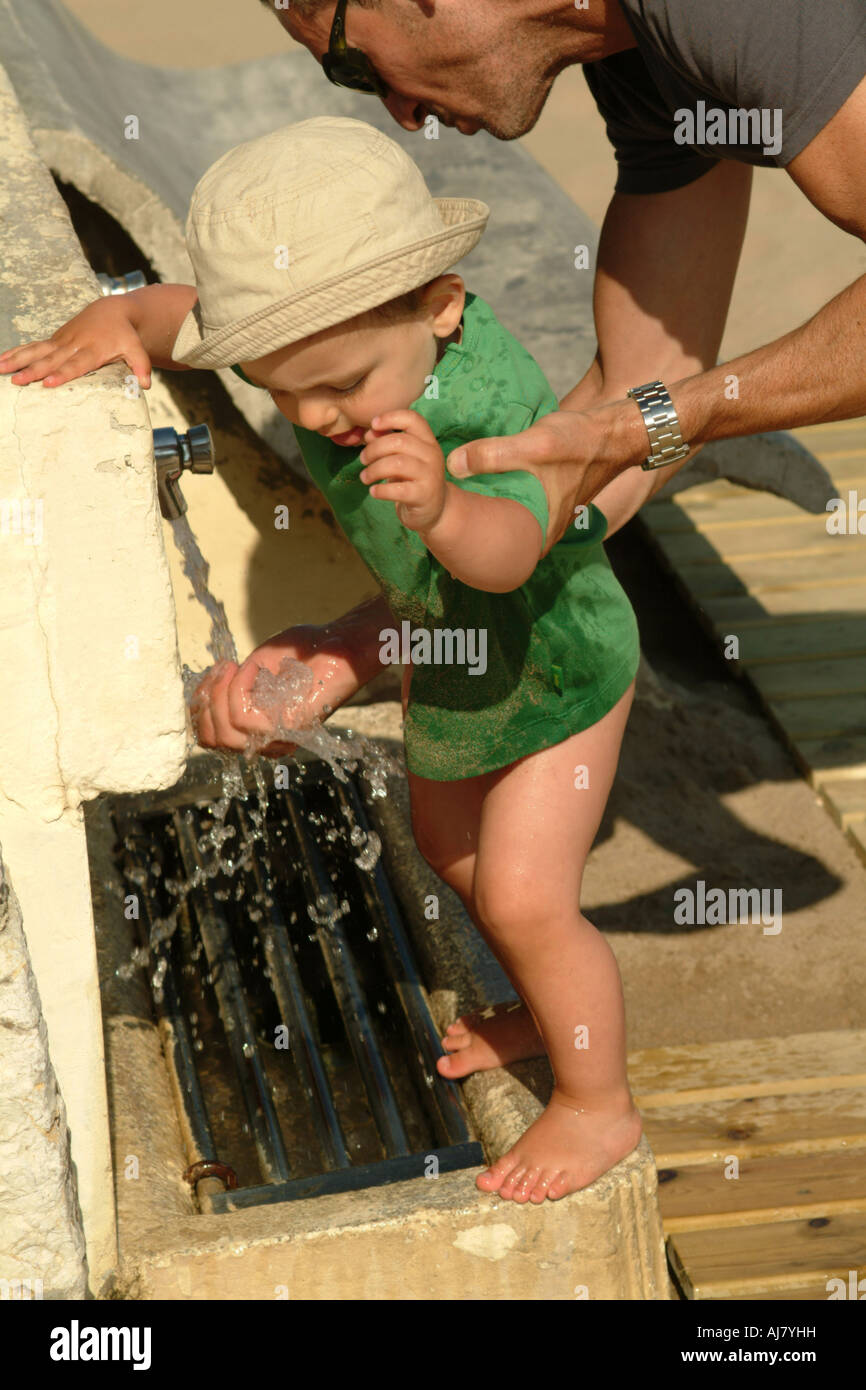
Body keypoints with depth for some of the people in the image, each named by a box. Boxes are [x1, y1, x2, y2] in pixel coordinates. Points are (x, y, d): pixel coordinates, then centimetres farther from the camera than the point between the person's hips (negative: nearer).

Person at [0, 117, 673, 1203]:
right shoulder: (313, 329, -22)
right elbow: (182, 312, -6)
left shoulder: (493, 399, -42)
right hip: (446, 647, 8)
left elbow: (510, 551, -56)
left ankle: (597, 1103, 16)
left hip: (551, 660, -8)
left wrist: (444, 511, -77)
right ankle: (551, 1011, 47)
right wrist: (114, 321, -26)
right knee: (445, 848, 23)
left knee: (524, 896, -7)